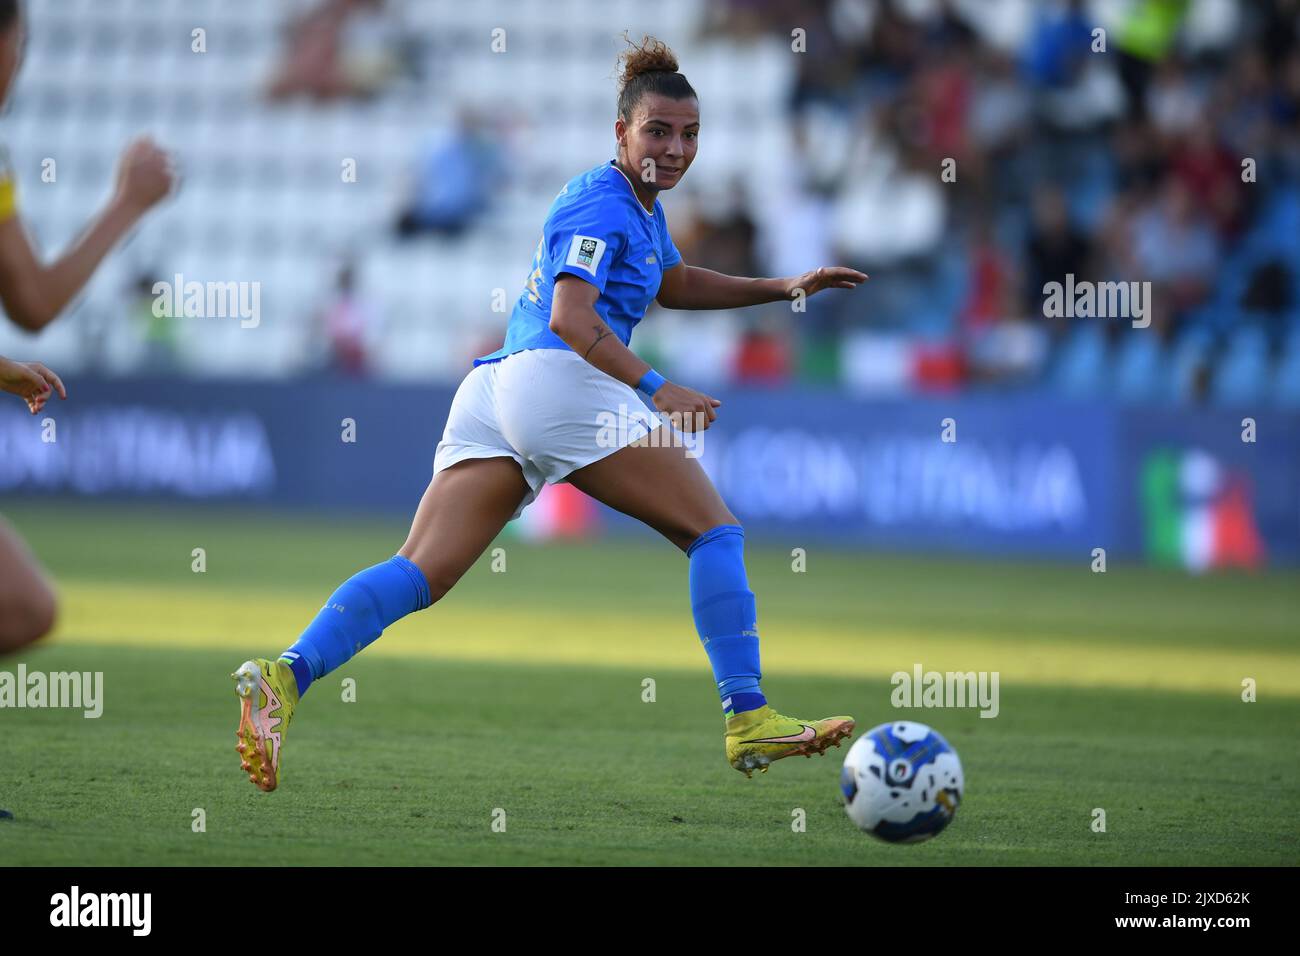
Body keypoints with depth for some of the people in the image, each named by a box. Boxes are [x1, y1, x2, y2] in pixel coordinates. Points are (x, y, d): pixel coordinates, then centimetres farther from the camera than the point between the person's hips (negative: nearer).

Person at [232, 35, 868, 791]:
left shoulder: (640, 205, 27)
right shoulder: (603, 205, -4)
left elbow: (675, 284, 45)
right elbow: (571, 318, -16)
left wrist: (785, 288, 38)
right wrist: (656, 390, -23)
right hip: (559, 381, -9)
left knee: (420, 574, -7)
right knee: (717, 531, -3)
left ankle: (287, 676, -25)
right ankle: (748, 722, -11)